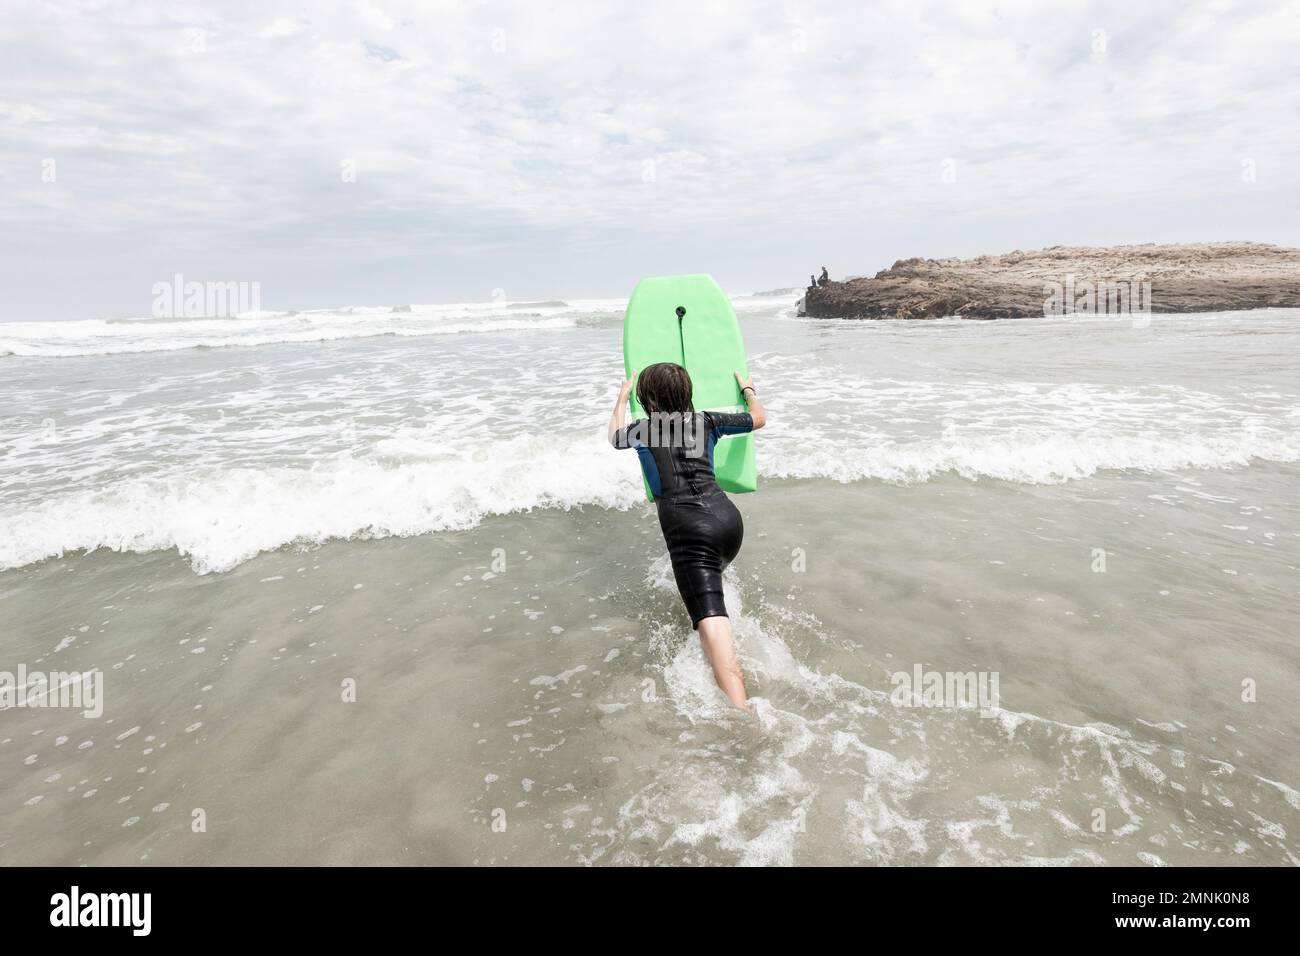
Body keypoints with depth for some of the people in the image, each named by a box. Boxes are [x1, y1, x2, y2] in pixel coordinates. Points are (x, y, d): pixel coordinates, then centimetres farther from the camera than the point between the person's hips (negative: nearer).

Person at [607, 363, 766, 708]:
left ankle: (741, 710, -32)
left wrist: (621, 398, 53)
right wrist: (748, 390, 52)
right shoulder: (706, 421, 18)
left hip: (690, 529, -5)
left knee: (711, 622, -18)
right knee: (710, 573, 38)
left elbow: (614, 437, 38)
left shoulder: (641, 430, 13)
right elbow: (759, 419, 33)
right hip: (728, 516, 5)